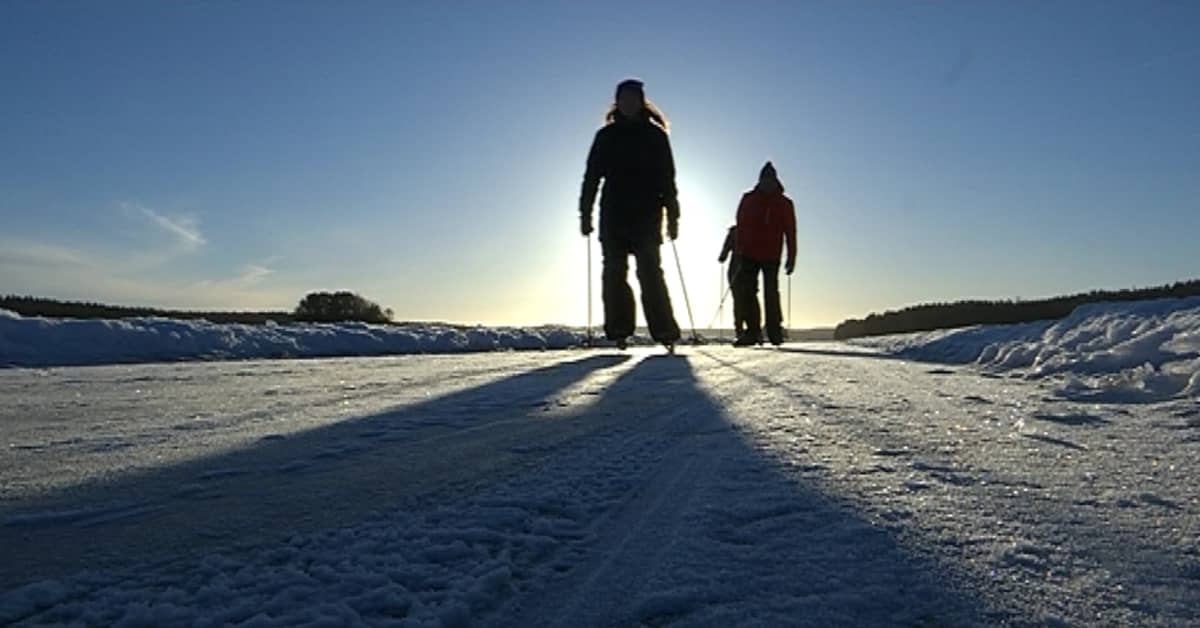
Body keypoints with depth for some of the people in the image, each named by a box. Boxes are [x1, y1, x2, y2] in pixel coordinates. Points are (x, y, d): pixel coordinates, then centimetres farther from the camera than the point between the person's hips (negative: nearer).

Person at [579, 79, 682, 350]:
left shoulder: (655, 136, 8)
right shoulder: (606, 136, 12)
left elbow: (667, 178, 6)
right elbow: (592, 176, 10)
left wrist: (672, 217, 0)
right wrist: (585, 213, 2)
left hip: (647, 215, -2)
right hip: (613, 215, 2)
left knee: (650, 272, -7)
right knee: (614, 272, -1)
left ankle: (664, 330, -5)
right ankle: (619, 330, 5)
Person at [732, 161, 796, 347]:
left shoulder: (784, 203, 3)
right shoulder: (748, 200, 6)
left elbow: (790, 232, 1)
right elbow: (741, 227, 6)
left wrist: (791, 258, -4)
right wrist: (739, 251, 1)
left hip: (772, 256, -2)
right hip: (749, 255, 2)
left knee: (771, 293, -2)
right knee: (746, 291, -2)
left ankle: (774, 330, 8)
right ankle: (753, 330, 4)